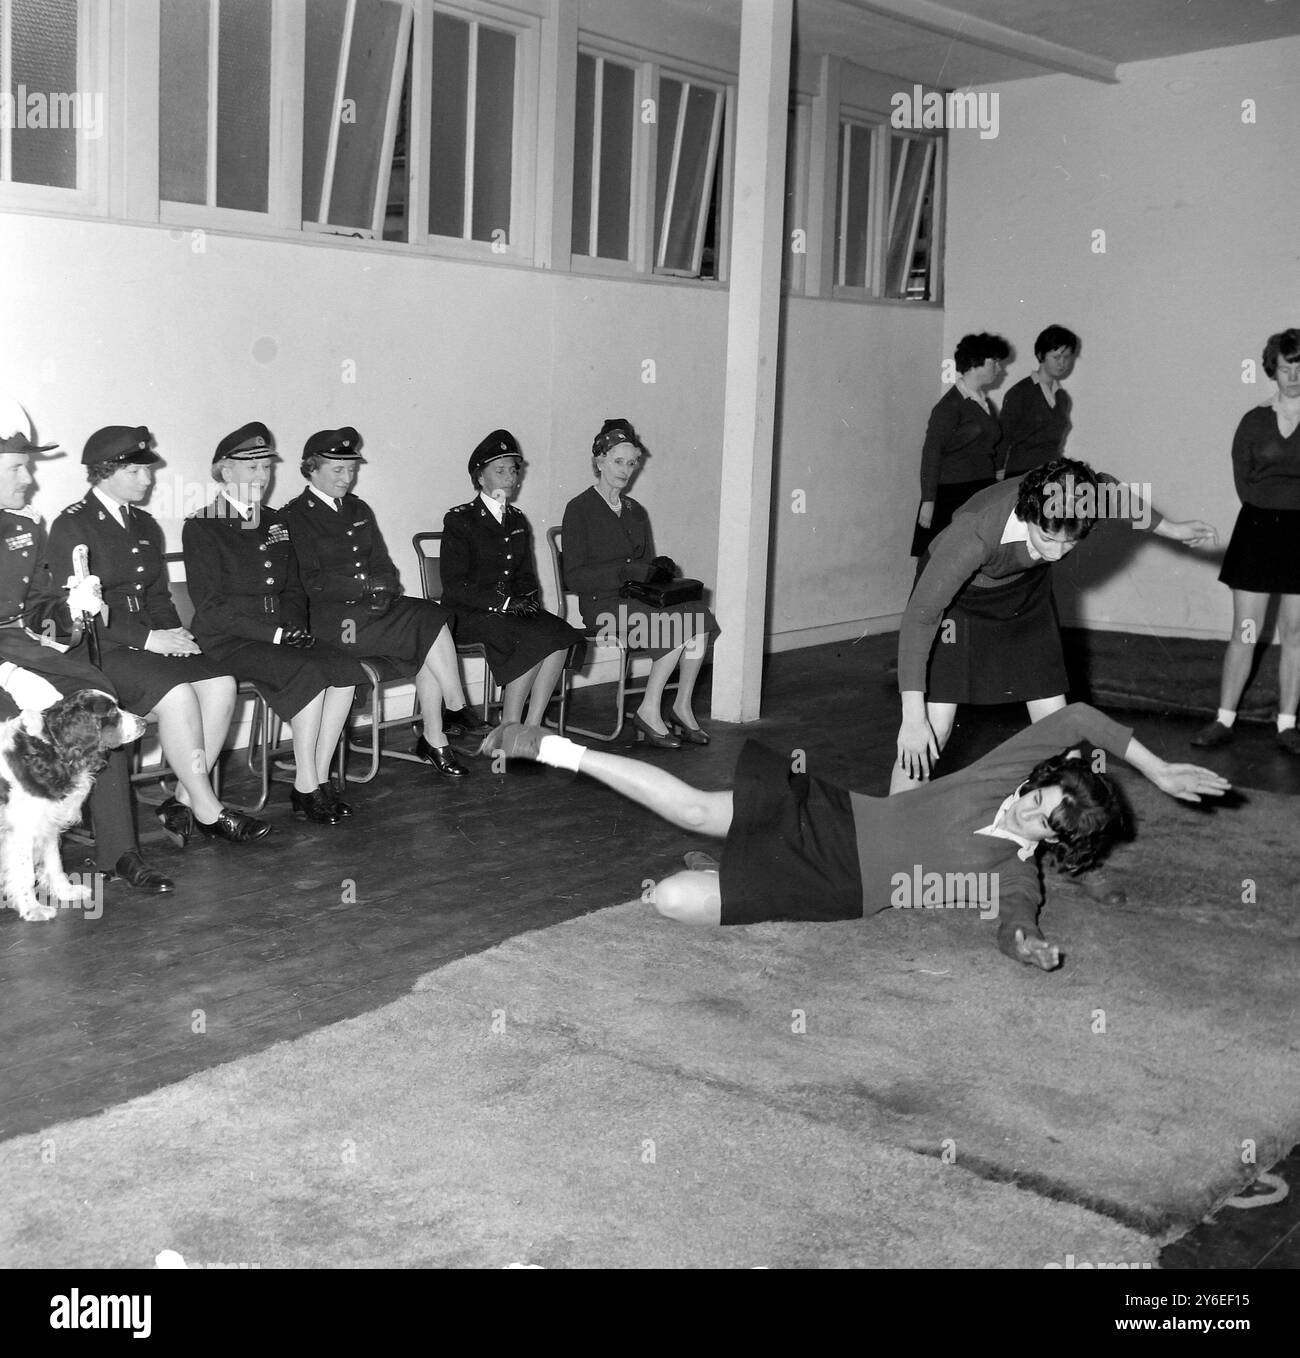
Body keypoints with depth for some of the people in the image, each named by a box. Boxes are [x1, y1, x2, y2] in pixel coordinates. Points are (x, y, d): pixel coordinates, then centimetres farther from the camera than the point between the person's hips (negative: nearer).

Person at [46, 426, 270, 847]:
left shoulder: (145, 525, 17)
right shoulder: (71, 527, -6)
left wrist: (174, 632, -1)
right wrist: (148, 638, -18)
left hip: (151, 641, 7)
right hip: (97, 649, -7)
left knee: (220, 684, -19)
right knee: (177, 694, -30)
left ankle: (184, 801, -13)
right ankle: (208, 812, -19)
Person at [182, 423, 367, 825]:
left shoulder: (275, 522, 17)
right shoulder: (202, 528, -4)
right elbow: (210, 607, -11)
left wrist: (296, 627, -1)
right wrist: (274, 633, -17)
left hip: (280, 634, 6)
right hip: (228, 641, -6)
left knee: (345, 667, -21)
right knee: (310, 672, -30)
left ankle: (320, 779, -15)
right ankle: (306, 788, -19)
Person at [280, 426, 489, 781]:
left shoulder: (359, 510, 20)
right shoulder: (296, 516, -1)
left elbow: (383, 566, 18)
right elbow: (308, 582, -10)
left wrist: (384, 589, -5)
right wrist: (366, 587, -15)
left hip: (369, 608, 6)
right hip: (328, 618, -6)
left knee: (428, 649, -24)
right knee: (430, 621, -23)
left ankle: (433, 740, -20)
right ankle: (458, 711, -13)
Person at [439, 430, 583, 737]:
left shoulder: (518, 521, 18)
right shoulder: (459, 520, -2)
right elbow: (454, 585, -9)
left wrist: (529, 601, -2)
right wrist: (504, 604, -16)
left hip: (514, 609, 6)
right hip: (470, 615, -6)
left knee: (561, 635, -24)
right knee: (538, 639, -31)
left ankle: (533, 726, -22)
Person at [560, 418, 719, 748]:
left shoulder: (635, 512, 20)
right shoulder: (580, 509, -2)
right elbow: (574, 578, -10)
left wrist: (660, 567, -4)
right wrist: (627, 570, -20)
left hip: (640, 597, 6)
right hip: (602, 603, -6)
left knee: (699, 617, -22)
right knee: (677, 625, -28)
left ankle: (683, 707, -16)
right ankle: (649, 712, -18)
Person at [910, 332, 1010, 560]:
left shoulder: (985, 403, 13)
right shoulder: (951, 404, -9)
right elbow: (931, 454, -12)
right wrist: (928, 501, -16)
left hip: (981, 494, 7)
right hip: (951, 496, -7)